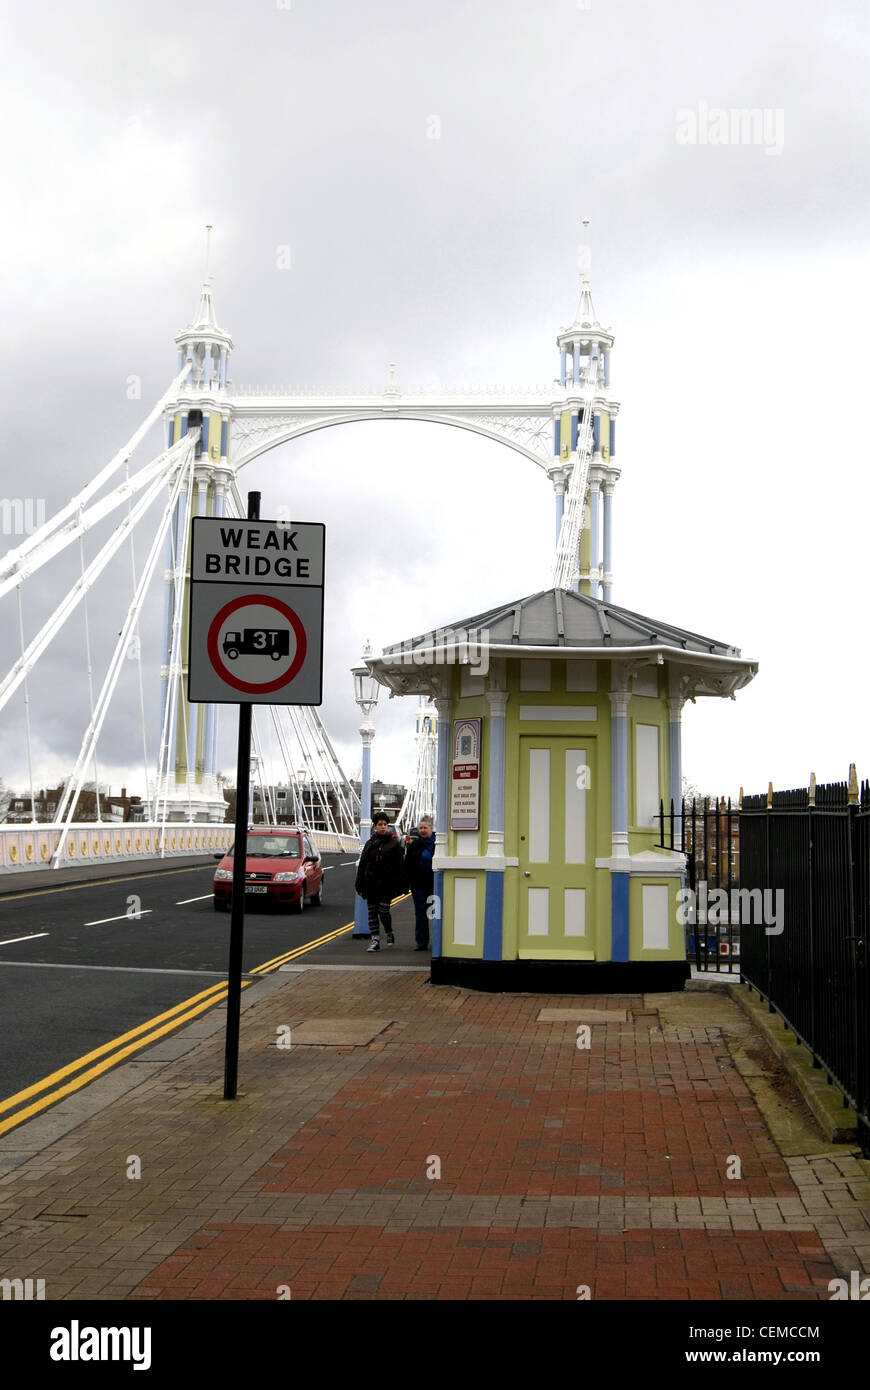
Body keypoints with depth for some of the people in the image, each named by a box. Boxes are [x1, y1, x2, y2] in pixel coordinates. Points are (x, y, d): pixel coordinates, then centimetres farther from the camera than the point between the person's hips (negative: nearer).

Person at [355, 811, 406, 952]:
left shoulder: (394, 843, 2)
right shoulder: (369, 843, 10)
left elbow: (399, 865, 1)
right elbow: (362, 865, 11)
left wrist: (400, 885, -6)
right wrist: (359, 884, 5)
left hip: (386, 884, -3)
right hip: (371, 884, 3)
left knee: (383, 910, -6)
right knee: (372, 912, 2)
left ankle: (389, 934, 20)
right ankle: (375, 940, 7)